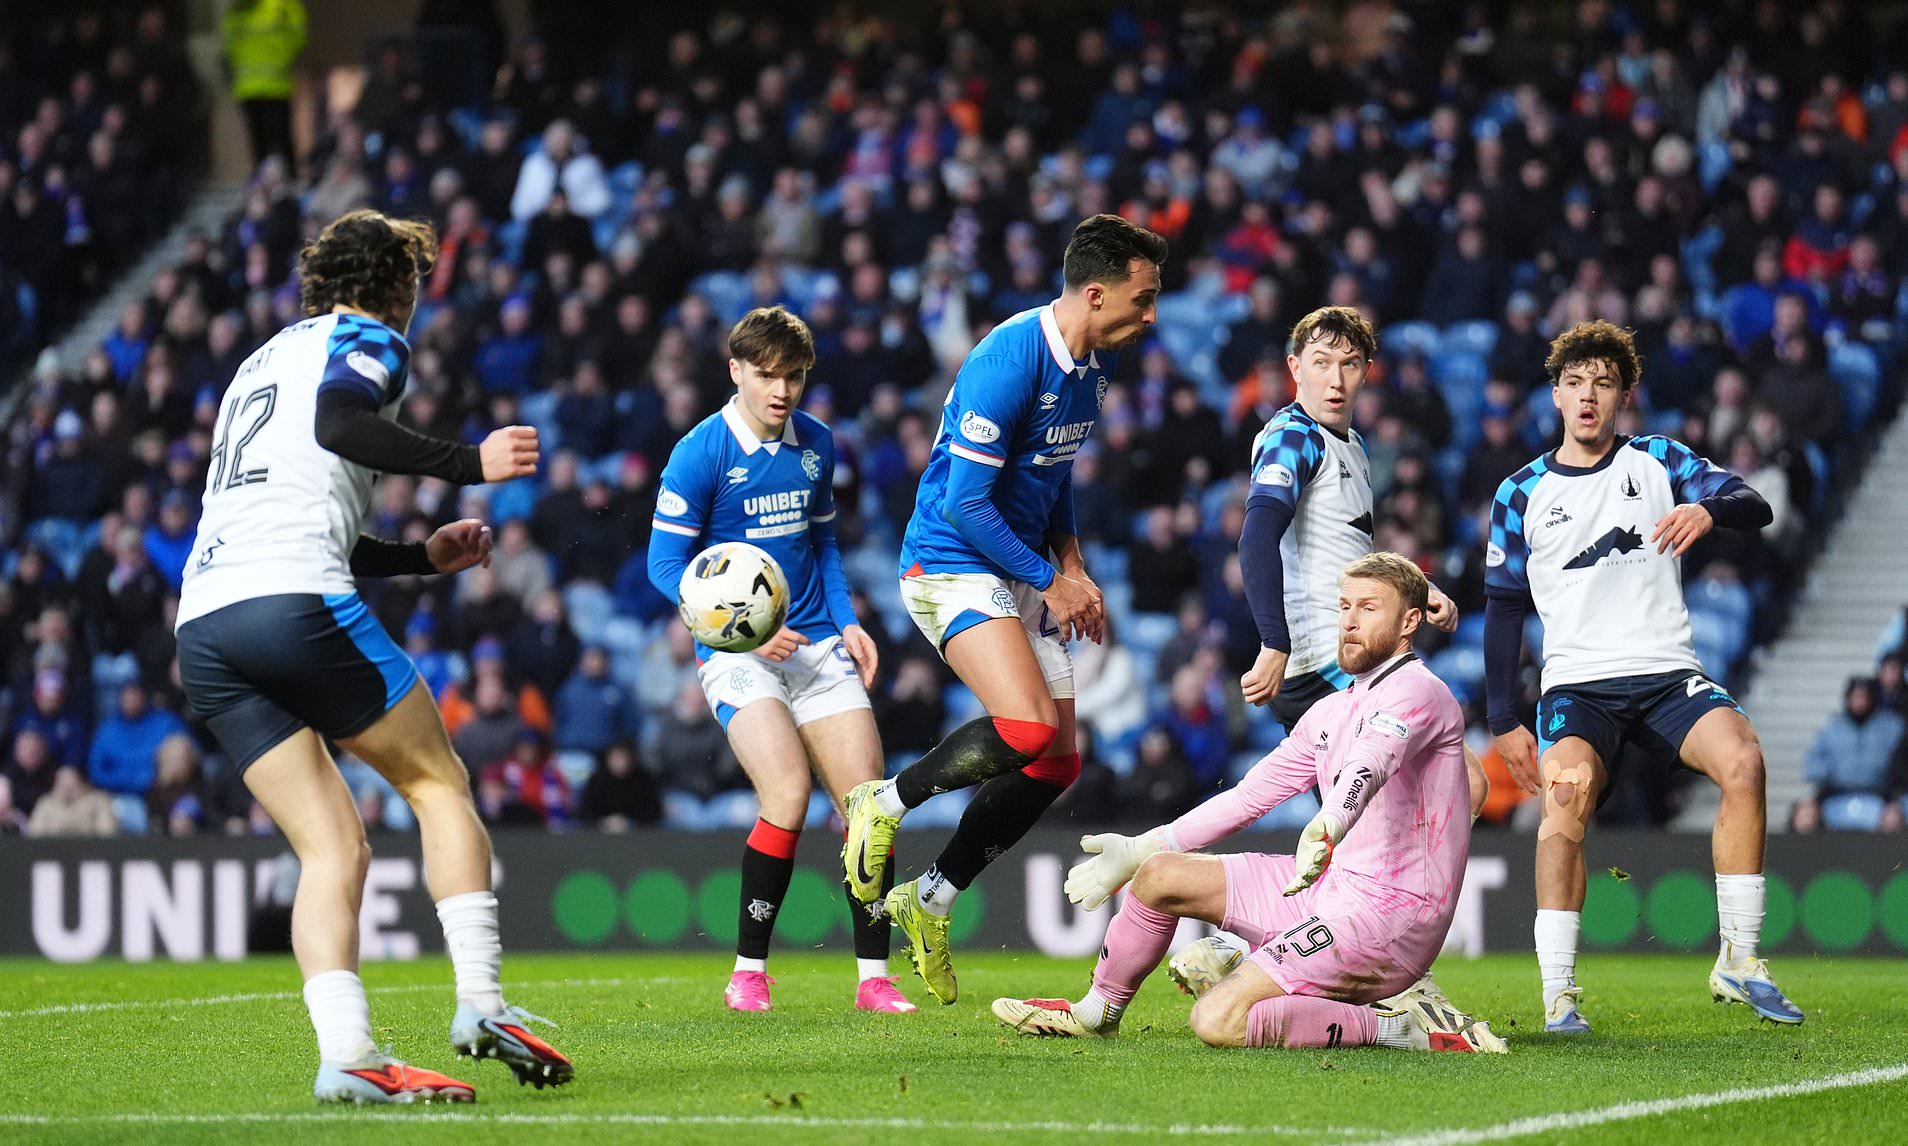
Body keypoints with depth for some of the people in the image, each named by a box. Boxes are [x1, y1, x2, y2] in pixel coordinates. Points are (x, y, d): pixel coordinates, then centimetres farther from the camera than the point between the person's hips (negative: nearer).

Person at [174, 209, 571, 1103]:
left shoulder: (266, 359, 33)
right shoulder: (368, 340, 8)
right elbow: (337, 422, -16)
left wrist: (422, 556, 44)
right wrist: (469, 464, -11)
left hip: (202, 623, 7)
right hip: (295, 603, -7)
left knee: (333, 849, 4)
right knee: (438, 782, 8)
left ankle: (346, 1054, -12)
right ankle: (482, 1004, -2)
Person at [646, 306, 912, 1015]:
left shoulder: (815, 444, 9)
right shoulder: (701, 453, -9)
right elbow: (666, 563, -7)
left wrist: (846, 621, 9)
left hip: (817, 645, 5)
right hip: (737, 656, -5)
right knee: (788, 793, -23)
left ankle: (874, 977, 4)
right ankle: (748, 971, -9)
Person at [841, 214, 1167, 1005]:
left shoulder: (1096, 363, 6)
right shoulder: (1008, 362, -23)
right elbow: (966, 501, -22)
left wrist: (1072, 564, 10)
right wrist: (1051, 581, -14)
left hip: (1024, 576, 9)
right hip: (953, 564, -9)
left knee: (1055, 764, 4)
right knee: (1029, 728, -28)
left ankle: (929, 902, 18)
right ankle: (886, 804, -4)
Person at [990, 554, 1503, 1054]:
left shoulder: (1416, 691, -12)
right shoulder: (1331, 711, 17)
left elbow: (1367, 767, -33)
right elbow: (1249, 797, 23)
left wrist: (1325, 830, -53)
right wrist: (1138, 850, 20)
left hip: (1386, 914, -9)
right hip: (1331, 889, 9)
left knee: (1218, 1019, -23)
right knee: (1159, 875, 12)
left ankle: (1398, 1026, -12)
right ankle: (1097, 1012, 33)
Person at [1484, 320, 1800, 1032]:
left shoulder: (1658, 461, 10)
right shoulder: (1521, 495, 11)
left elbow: (1754, 507, -3)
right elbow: (1503, 611, 14)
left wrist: (1708, 510, -27)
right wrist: (1503, 721, 7)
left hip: (1667, 673, 1)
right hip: (1577, 680, -1)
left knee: (1742, 762, -27)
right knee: (1565, 793, -30)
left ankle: (1739, 960, -16)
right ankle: (1558, 995, -28)